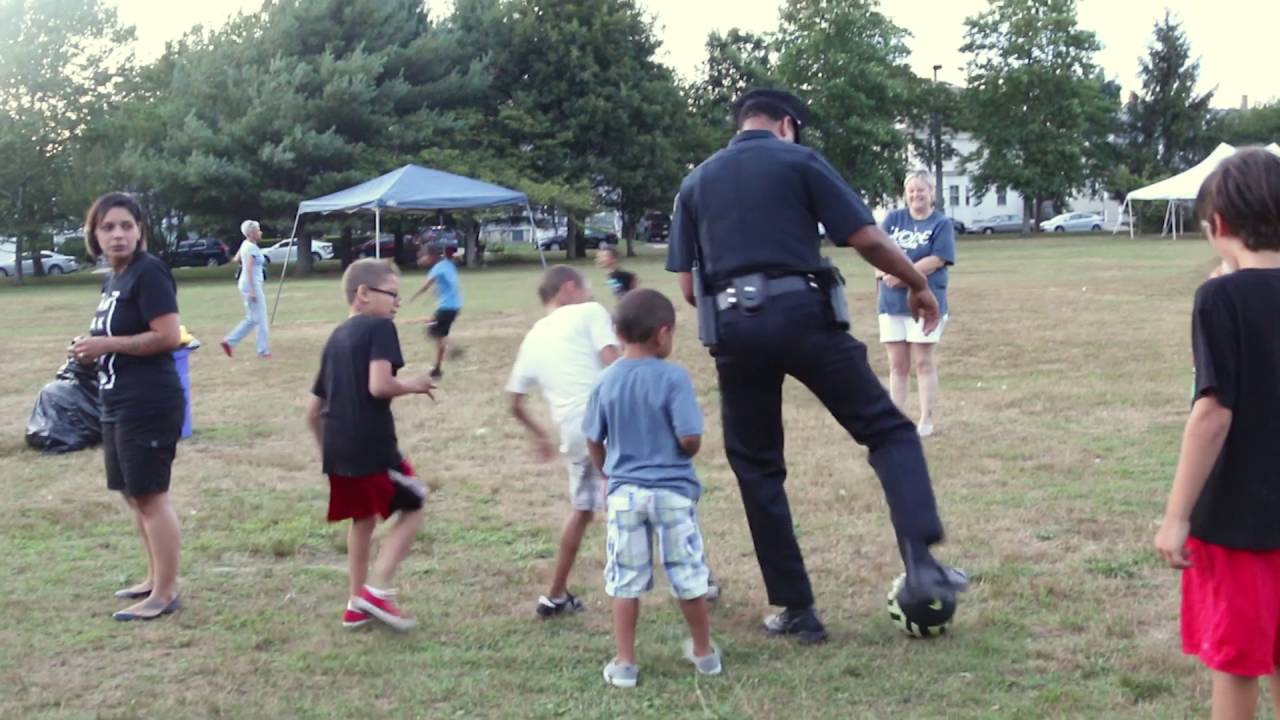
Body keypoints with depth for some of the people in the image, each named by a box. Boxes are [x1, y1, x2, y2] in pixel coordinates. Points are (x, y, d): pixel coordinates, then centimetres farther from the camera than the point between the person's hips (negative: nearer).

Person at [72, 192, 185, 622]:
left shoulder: (148, 273, -14)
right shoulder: (114, 279, 15)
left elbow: (167, 336, -22)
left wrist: (106, 344, -17)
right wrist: (94, 348, 9)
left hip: (148, 405, -10)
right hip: (119, 404, 10)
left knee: (151, 496, -6)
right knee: (134, 495, 16)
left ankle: (166, 594, 1)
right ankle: (155, 578, 27)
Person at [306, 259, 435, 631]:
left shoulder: (336, 338, 18)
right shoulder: (379, 328, -6)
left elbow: (313, 411, 19)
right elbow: (378, 386, -21)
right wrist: (413, 386, -3)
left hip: (337, 450, 8)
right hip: (372, 447, -8)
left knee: (363, 519, 22)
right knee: (412, 508, 9)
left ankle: (357, 605, 26)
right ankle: (376, 591, -1)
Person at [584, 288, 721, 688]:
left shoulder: (606, 380, -1)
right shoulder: (673, 376, -14)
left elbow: (594, 442, 6)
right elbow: (690, 439, -18)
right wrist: (684, 456, 6)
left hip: (624, 493, 3)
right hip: (672, 491, -3)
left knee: (625, 581, 10)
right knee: (688, 576, 12)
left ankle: (624, 663, 14)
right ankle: (704, 652, 26)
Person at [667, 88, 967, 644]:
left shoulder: (696, 181, 19)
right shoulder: (799, 160, 8)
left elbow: (686, 285, 13)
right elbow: (866, 239, -1)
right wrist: (918, 284, 14)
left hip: (731, 328, 3)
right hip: (802, 314, -3)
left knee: (757, 468, 13)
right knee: (888, 430, 7)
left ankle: (796, 609, 15)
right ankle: (922, 562, -11)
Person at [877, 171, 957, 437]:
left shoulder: (941, 223, -2)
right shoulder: (893, 218, 9)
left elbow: (936, 260, -14)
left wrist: (901, 275, -18)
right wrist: (884, 272, -20)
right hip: (891, 302, 4)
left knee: (924, 363, 1)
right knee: (898, 365, 9)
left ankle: (926, 420, 9)